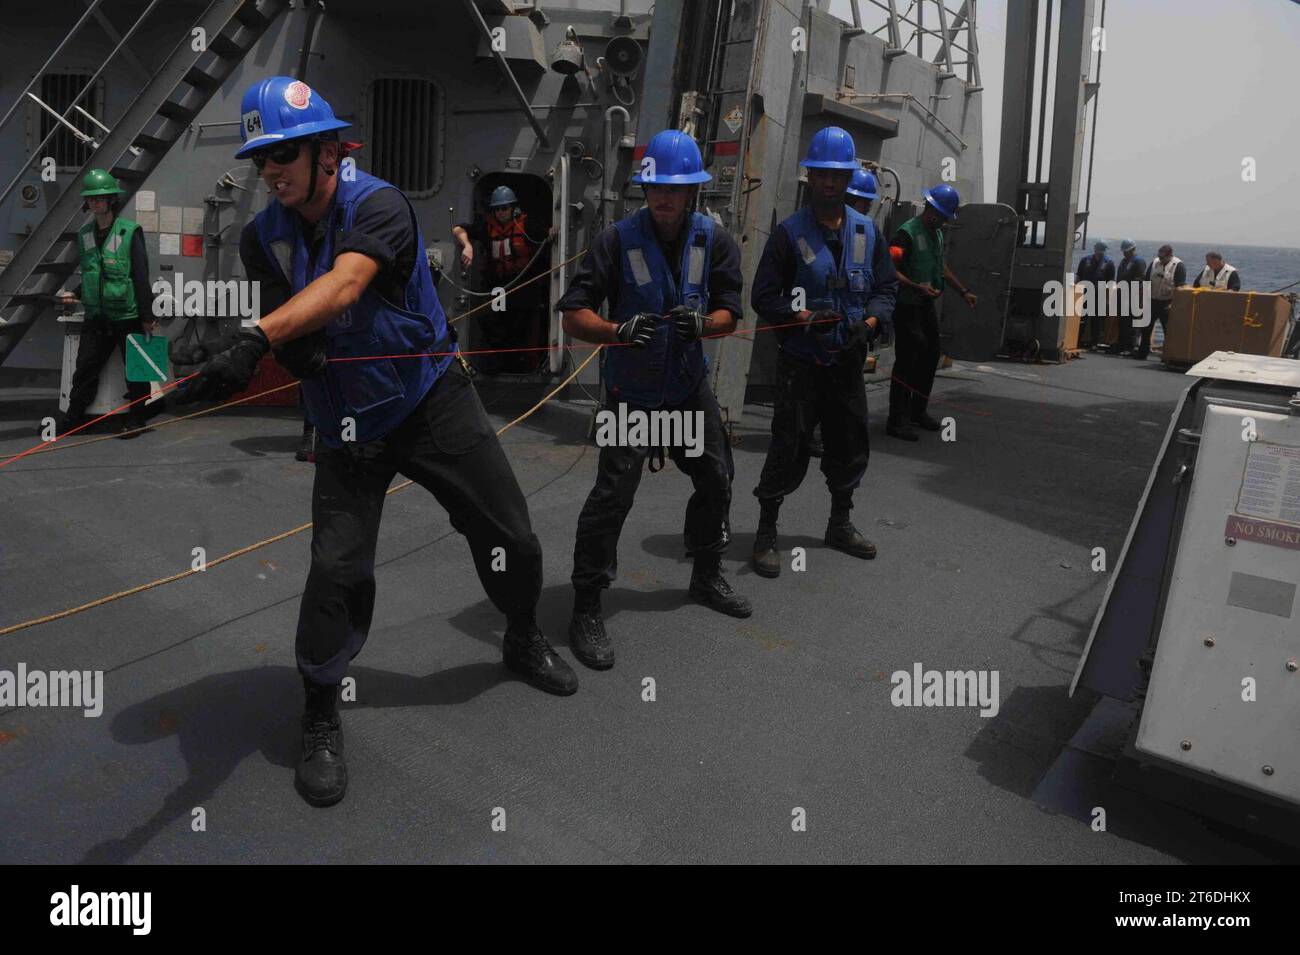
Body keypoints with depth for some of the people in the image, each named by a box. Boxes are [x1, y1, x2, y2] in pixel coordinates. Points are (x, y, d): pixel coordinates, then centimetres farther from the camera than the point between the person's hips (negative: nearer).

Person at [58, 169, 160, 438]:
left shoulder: (129, 232, -6)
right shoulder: (84, 235, 11)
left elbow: (141, 277, -8)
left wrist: (147, 317, -10)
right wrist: (76, 295, 9)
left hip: (128, 316, -5)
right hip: (96, 317, 5)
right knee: (85, 368, 6)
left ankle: (135, 419, 14)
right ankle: (72, 420, 16)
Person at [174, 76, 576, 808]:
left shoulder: (378, 205, -18)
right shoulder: (264, 237, 0)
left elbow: (343, 286, -36)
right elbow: (285, 316, 3)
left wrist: (255, 341, -51)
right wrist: (288, 349, -22)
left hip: (433, 399, -2)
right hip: (348, 421, 3)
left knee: (510, 536, 4)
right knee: (337, 567, -10)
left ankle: (525, 640, 34)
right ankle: (321, 721, 10)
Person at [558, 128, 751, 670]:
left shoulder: (713, 240, -3)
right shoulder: (618, 240, -14)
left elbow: (729, 315, -3)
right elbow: (573, 315, -18)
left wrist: (701, 323, -26)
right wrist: (618, 331, -37)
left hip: (689, 384, 5)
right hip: (632, 390, -5)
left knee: (716, 479, 15)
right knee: (612, 493, -14)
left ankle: (706, 579, 39)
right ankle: (586, 610, -1)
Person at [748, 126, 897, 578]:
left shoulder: (868, 232, 7)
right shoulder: (789, 233, -6)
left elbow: (886, 287, 11)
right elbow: (763, 296, -7)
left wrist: (870, 322, -9)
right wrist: (806, 318, -21)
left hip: (847, 360, 5)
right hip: (800, 362, -5)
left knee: (850, 446, 14)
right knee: (788, 448, -4)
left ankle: (840, 525, 34)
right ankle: (766, 535, 9)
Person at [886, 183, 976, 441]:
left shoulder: (937, 234, 15)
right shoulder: (907, 233, -14)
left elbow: (942, 267, 28)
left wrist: (963, 291, 26)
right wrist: (918, 287, -30)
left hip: (927, 305, 9)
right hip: (906, 306, -9)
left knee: (931, 355, 13)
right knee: (906, 361, -10)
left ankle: (918, 411, 25)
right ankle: (897, 421, -7)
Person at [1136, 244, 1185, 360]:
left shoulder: (1178, 265, -10)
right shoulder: (1154, 262, 7)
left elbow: (1180, 287, -14)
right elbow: (1147, 281, 12)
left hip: (1167, 303, -5)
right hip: (1152, 301, 5)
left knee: (1168, 330, 1)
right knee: (1146, 328, 8)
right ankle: (1142, 353, 16)